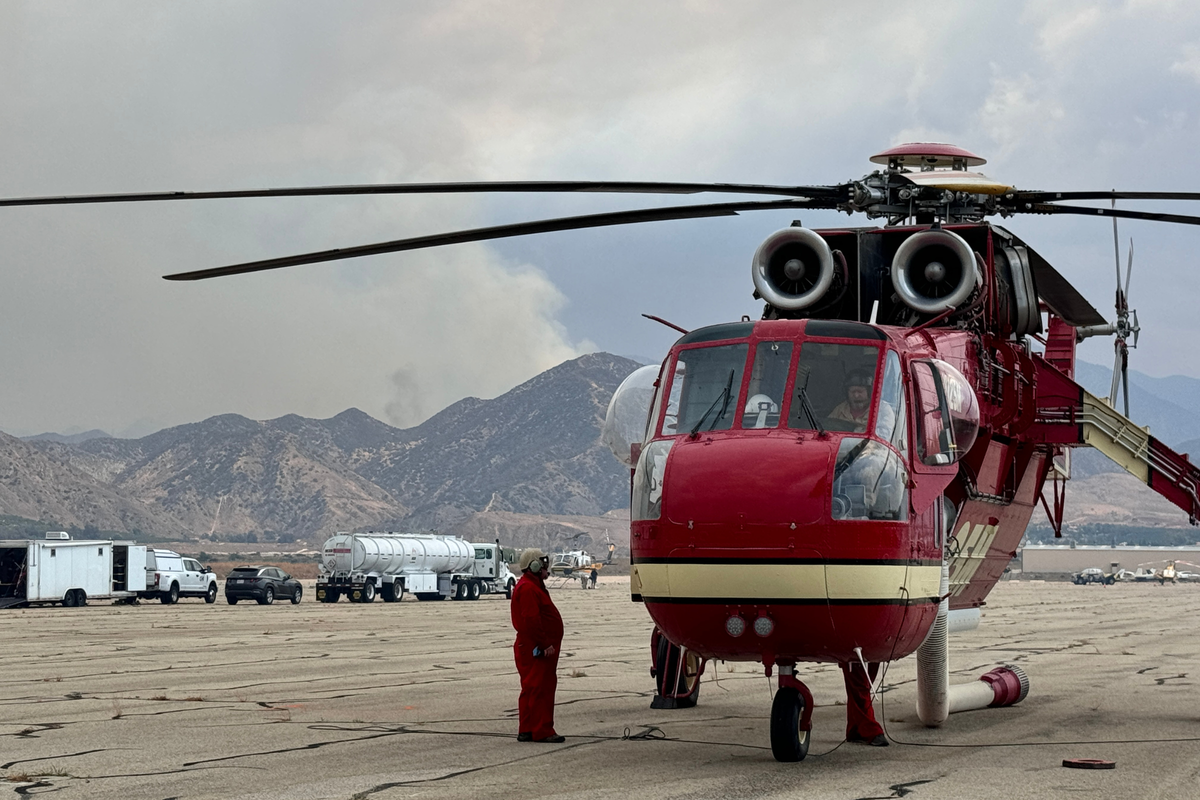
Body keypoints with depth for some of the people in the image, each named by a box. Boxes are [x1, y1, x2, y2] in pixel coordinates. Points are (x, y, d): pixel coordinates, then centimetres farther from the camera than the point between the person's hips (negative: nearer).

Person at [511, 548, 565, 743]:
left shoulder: (533, 586, 21)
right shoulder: (527, 589, -16)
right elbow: (531, 620, -23)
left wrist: (548, 643, 22)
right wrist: (545, 644, -22)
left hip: (538, 648, 11)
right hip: (536, 649, -11)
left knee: (531, 690, 13)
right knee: (540, 689, -10)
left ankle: (527, 731, 17)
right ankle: (542, 731, -9)